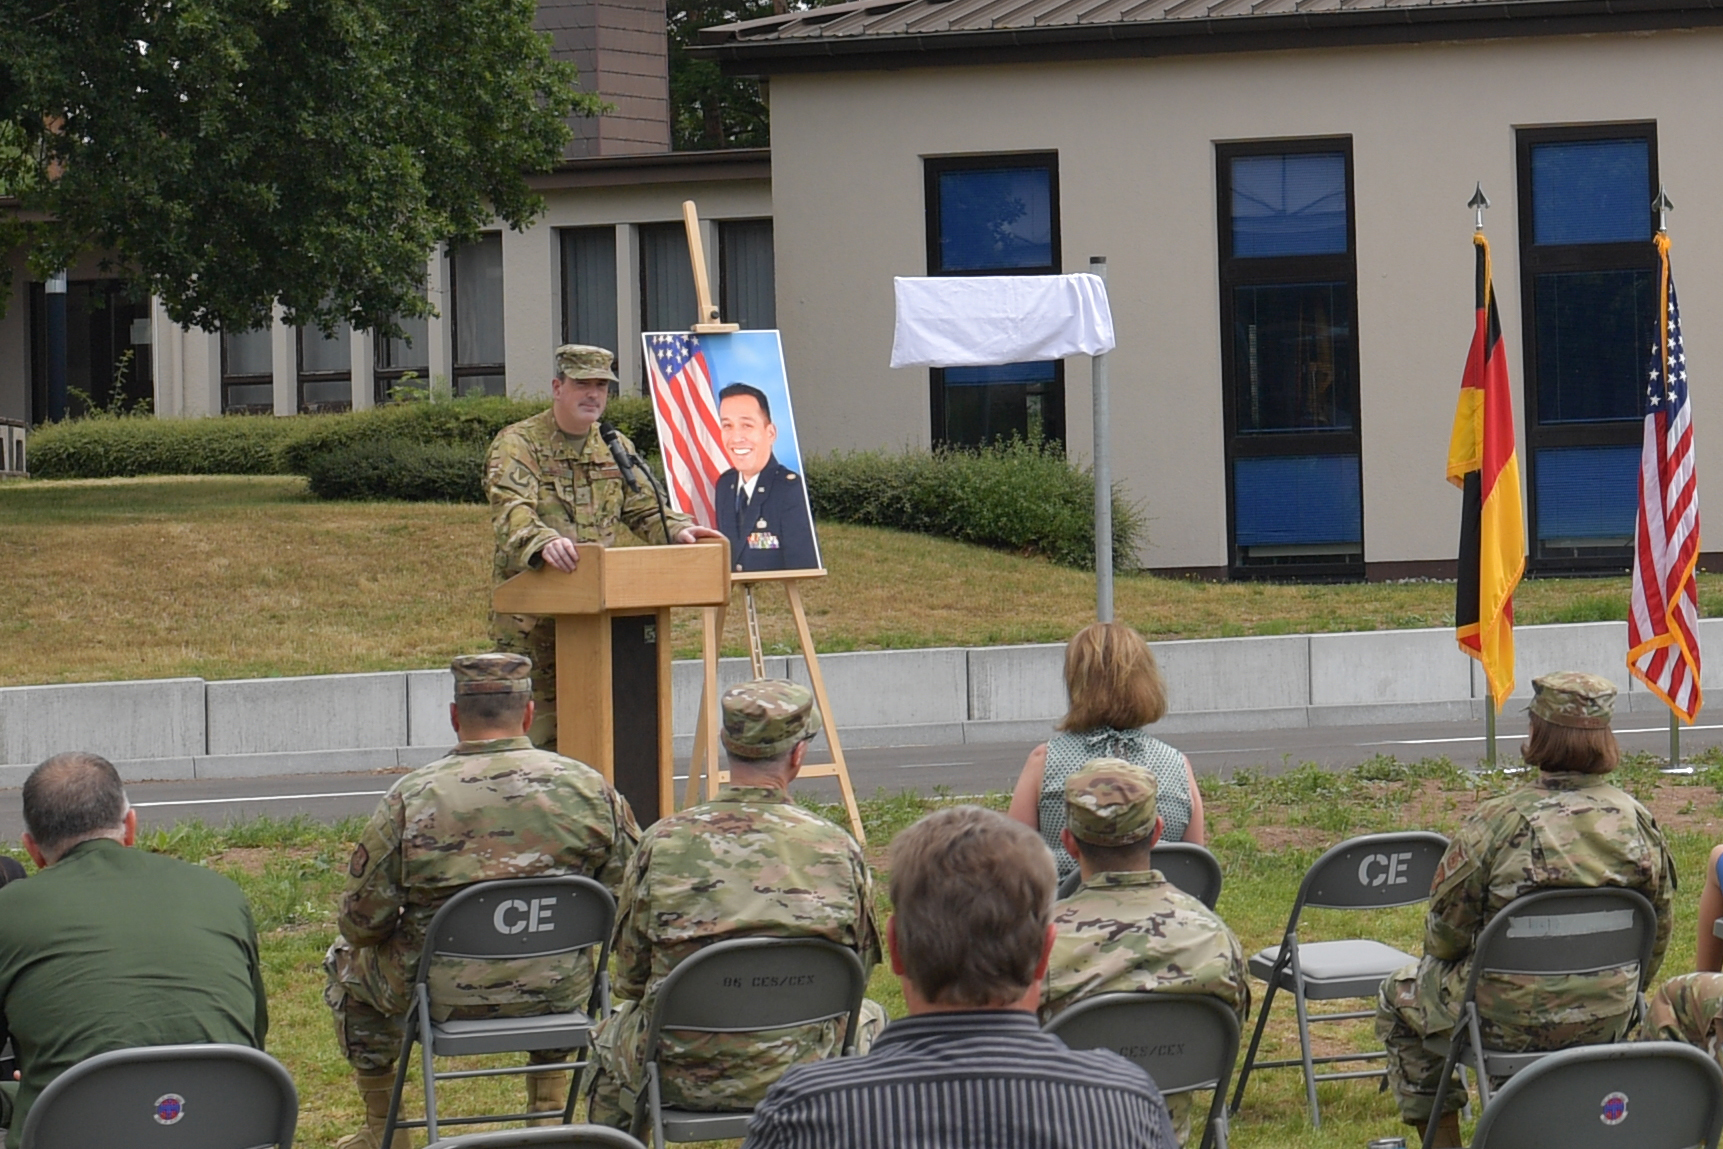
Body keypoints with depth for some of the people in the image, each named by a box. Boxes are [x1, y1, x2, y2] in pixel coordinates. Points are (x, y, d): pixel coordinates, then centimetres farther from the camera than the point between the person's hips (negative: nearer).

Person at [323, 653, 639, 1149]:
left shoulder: (410, 798, -13)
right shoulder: (588, 787, -7)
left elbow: (363, 923, -9)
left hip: (444, 995, -2)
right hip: (557, 993, 2)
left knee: (347, 959, 29)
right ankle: (549, 1104, 39)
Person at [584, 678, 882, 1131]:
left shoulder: (663, 843, -10)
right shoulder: (838, 848, -9)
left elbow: (629, 979, 0)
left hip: (684, 1074, 0)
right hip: (803, 1071, 1)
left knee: (610, 1039, 33)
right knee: (868, 1020, 34)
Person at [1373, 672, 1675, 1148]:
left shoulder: (1497, 823, -21)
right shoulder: (1637, 821, -7)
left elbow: (1446, 930, -9)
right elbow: (1657, 934, 5)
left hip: (1508, 1020, -4)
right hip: (1606, 1022, 4)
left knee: (1400, 997, 25)